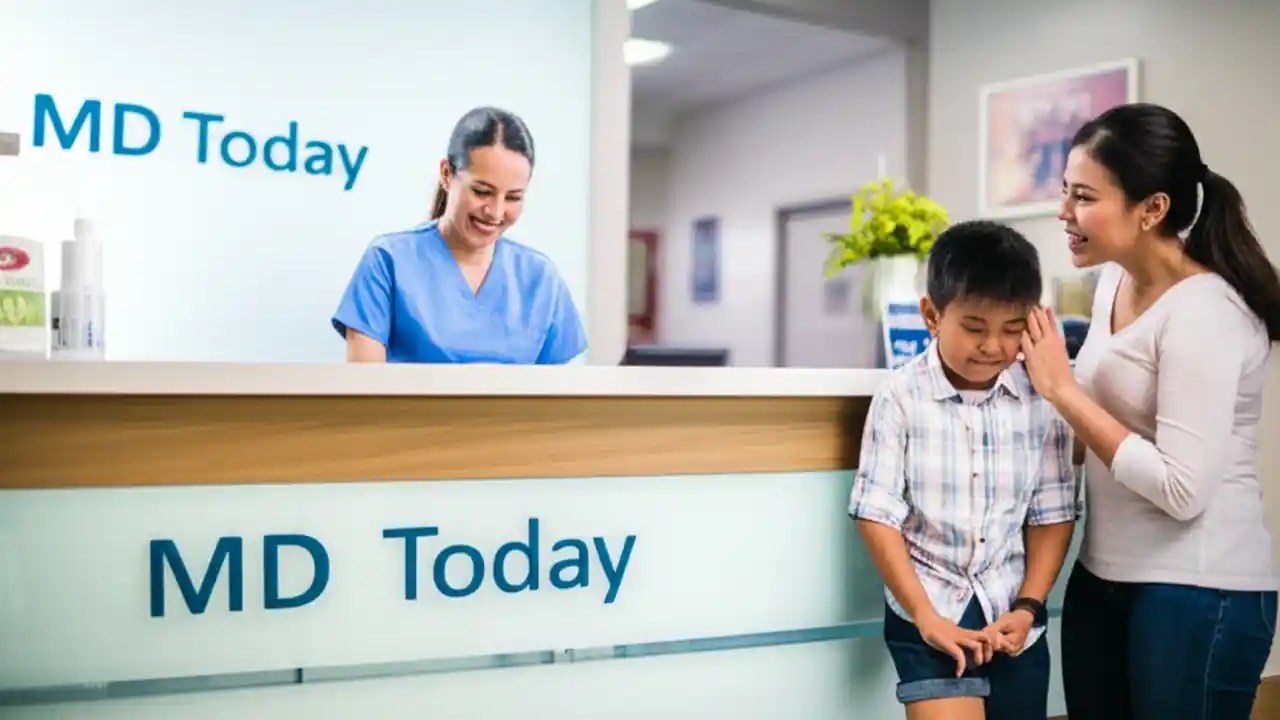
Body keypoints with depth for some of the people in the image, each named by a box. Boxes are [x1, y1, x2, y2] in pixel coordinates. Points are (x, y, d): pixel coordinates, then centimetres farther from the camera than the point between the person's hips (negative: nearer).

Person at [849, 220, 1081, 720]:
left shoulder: (1041, 400, -4)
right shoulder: (901, 398, -12)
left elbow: (1053, 512, 3)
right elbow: (877, 515, -10)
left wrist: (1027, 607, -5)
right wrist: (926, 616, -13)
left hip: (1013, 614, 4)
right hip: (930, 611, -3)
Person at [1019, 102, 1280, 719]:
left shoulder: (1202, 312, -20)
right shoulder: (1114, 281, 5)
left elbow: (1182, 489, -24)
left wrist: (1062, 390, -20)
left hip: (1198, 593, -8)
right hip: (1103, 574, 8)